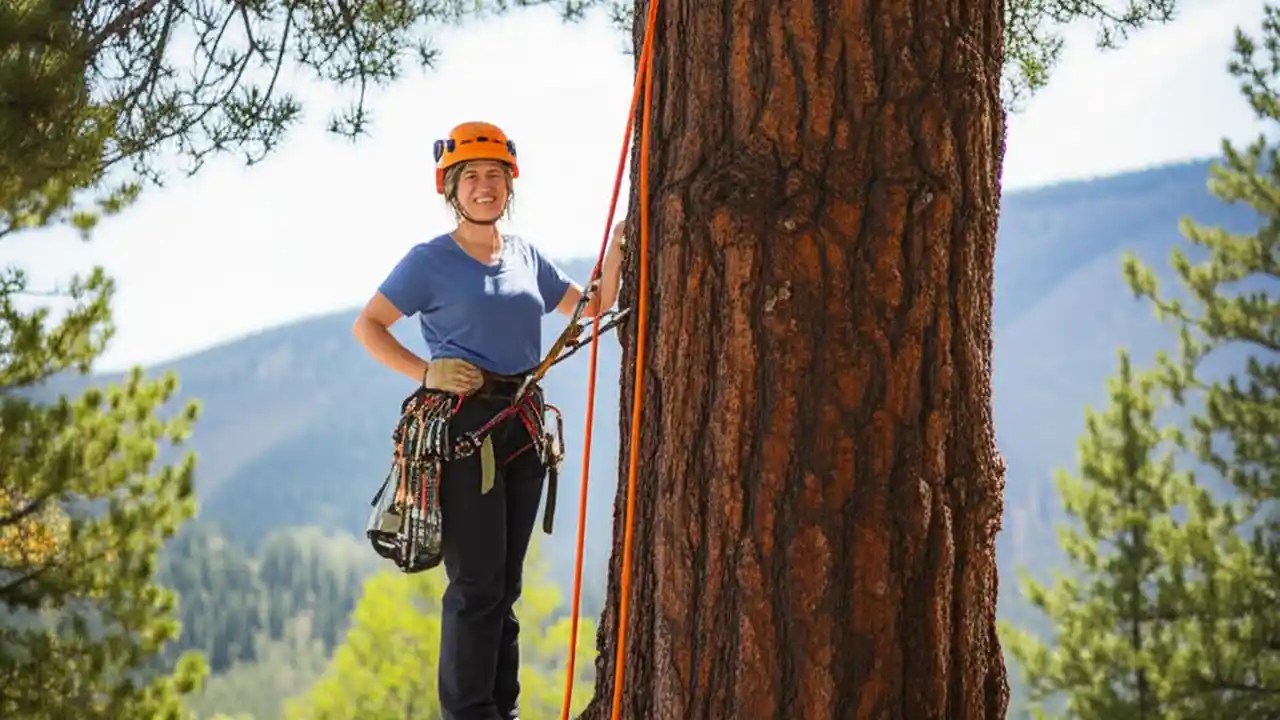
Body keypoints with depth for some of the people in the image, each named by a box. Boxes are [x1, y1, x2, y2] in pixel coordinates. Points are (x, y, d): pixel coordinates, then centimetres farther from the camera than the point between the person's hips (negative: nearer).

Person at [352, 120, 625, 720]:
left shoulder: (526, 255, 13)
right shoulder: (431, 261, -4)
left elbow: (592, 307, 22)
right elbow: (367, 326, -5)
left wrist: (615, 249, 6)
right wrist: (424, 372, -18)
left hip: (523, 424, 6)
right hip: (462, 422, -6)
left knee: (506, 582, 10)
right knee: (476, 581, -8)